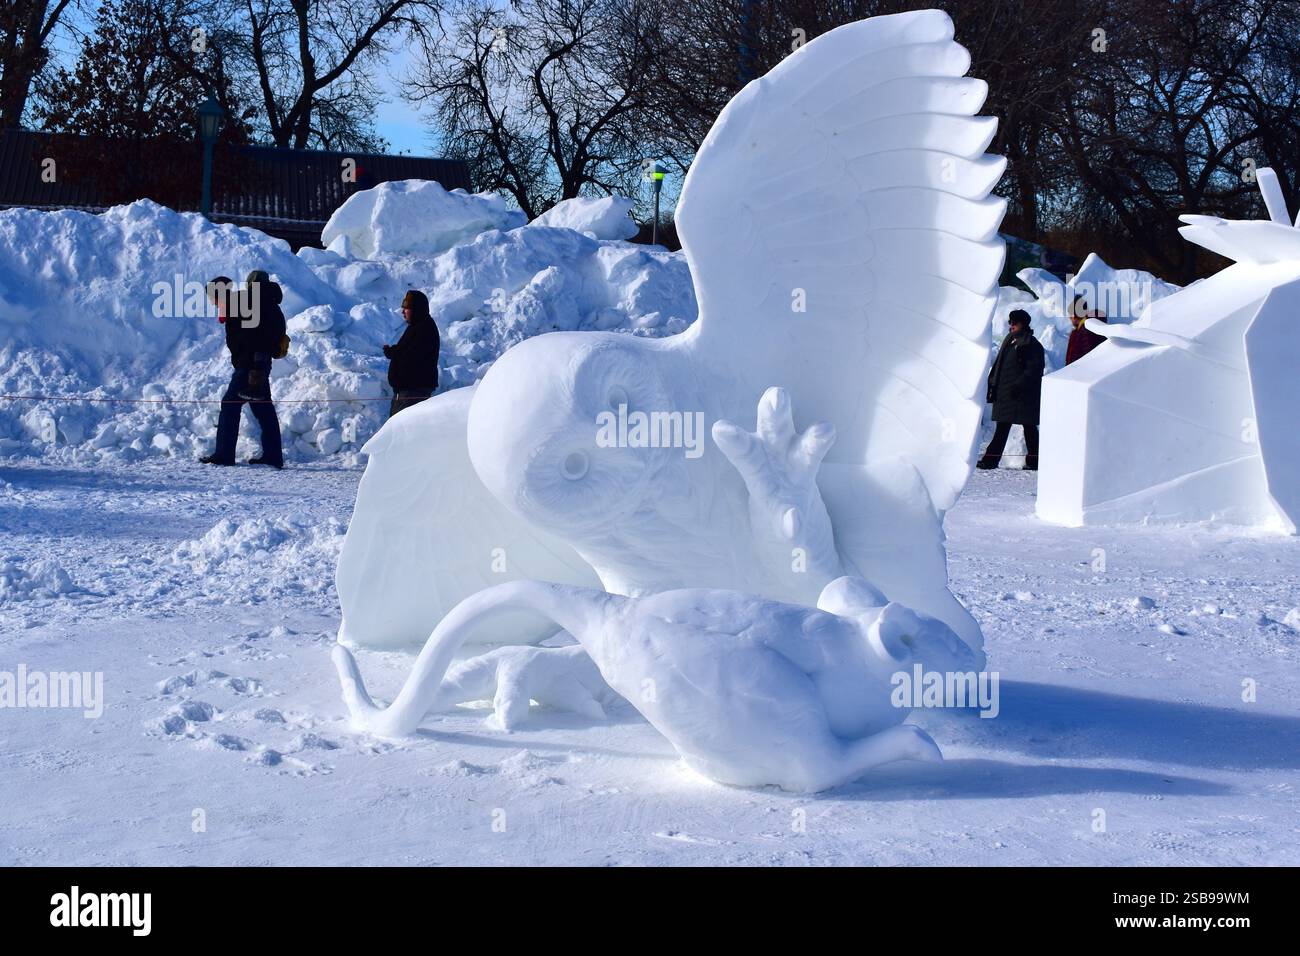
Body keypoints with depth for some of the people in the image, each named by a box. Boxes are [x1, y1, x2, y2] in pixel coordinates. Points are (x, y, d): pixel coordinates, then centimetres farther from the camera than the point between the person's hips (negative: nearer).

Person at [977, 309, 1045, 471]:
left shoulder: (1032, 345, -8)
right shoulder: (1009, 341, 15)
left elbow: (1033, 370, -15)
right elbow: (998, 364, 18)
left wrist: (1019, 385, -21)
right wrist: (992, 385, 12)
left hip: (1024, 395, -8)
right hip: (1004, 393, 8)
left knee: (1029, 427, 1)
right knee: (1002, 428, 8)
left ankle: (1033, 461, 9)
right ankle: (990, 460, 7)